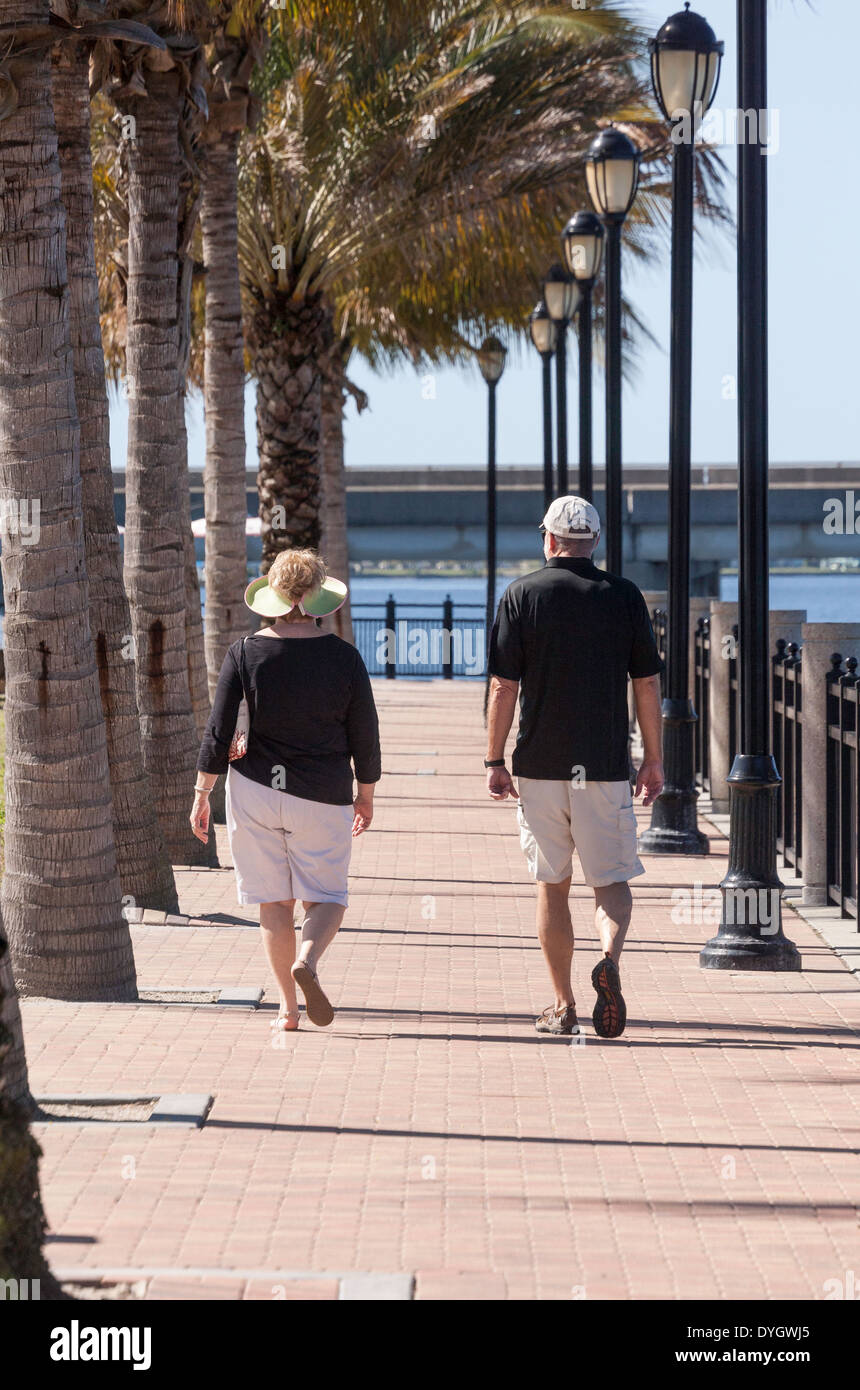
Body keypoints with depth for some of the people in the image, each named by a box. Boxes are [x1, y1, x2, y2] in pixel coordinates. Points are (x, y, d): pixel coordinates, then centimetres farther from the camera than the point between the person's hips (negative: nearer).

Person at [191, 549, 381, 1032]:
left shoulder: (246, 652, -5)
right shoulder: (343, 657, -5)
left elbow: (219, 731, -4)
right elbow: (365, 735, 1)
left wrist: (202, 795, 4)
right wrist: (366, 794, 15)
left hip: (256, 789, 1)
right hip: (323, 795, -1)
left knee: (275, 902, 11)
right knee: (326, 897, 10)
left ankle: (287, 1007, 12)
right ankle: (308, 960, -20)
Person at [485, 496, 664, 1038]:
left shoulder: (522, 595, -1)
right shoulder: (625, 596, 2)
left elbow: (504, 687, -4)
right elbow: (647, 684, 2)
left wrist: (494, 761, 2)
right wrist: (654, 760, 10)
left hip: (540, 766, 0)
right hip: (606, 766, 0)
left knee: (552, 885, 11)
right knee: (612, 881, 6)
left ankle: (564, 1005, 14)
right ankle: (611, 958, -23)